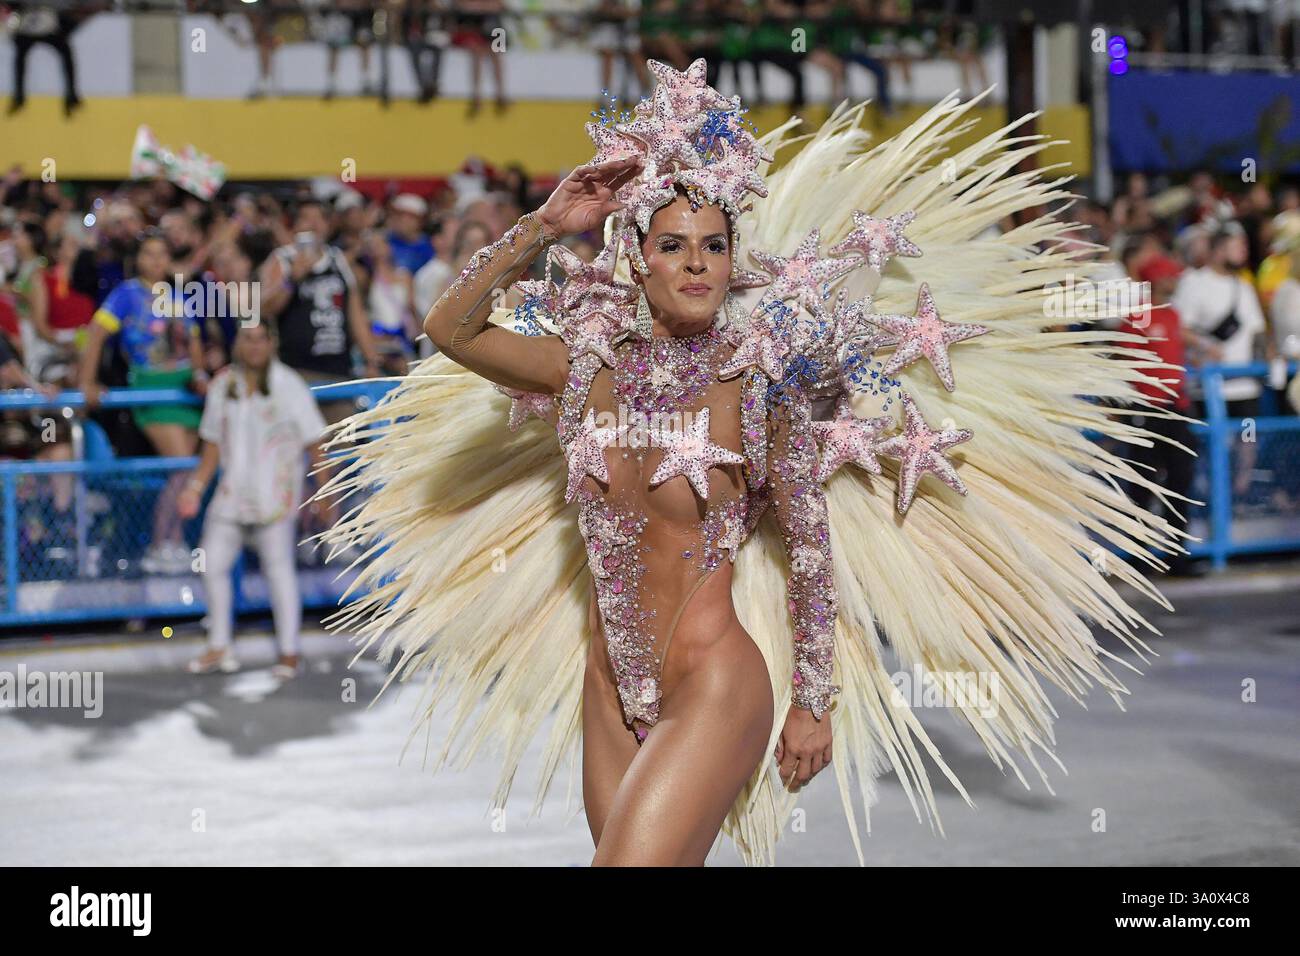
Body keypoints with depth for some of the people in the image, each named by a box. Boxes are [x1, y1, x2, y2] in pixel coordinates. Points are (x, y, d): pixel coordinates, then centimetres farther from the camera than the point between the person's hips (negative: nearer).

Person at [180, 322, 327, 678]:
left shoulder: (288, 384, -4)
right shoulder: (223, 384, 9)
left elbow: (313, 441, -3)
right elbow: (213, 444, 17)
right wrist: (196, 487, 10)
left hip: (275, 494, -5)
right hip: (232, 492, 5)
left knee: (278, 567, -4)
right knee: (212, 564, 4)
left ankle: (290, 651, 5)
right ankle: (219, 647, 18)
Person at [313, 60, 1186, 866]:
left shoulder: (762, 377, -9)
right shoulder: (594, 366, 2)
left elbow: (811, 550, -5)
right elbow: (451, 329, 6)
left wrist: (814, 704, -3)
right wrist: (544, 228, -3)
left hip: (714, 689, -5)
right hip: (608, 692, 5)